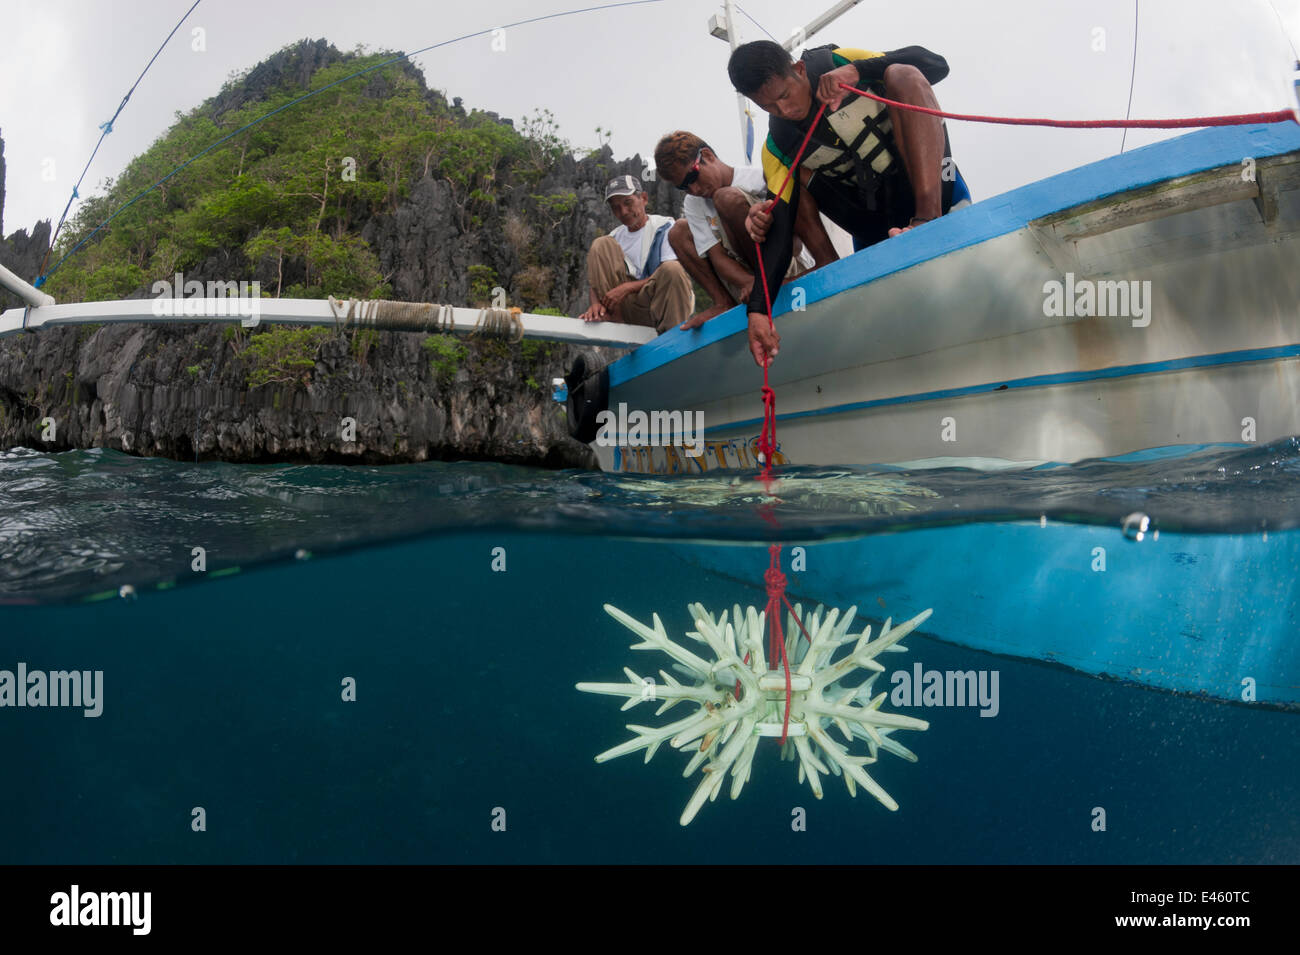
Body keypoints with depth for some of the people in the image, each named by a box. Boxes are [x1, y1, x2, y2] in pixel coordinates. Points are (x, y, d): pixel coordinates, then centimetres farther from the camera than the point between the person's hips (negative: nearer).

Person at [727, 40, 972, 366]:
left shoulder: (837, 64, -12)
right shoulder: (777, 147, -8)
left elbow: (936, 64, -17)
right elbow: (780, 228, -16)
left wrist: (858, 70, -31)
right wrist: (757, 309, -30)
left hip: (933, 186, -3)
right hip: (878, 222, 3)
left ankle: (928, 216, -41)